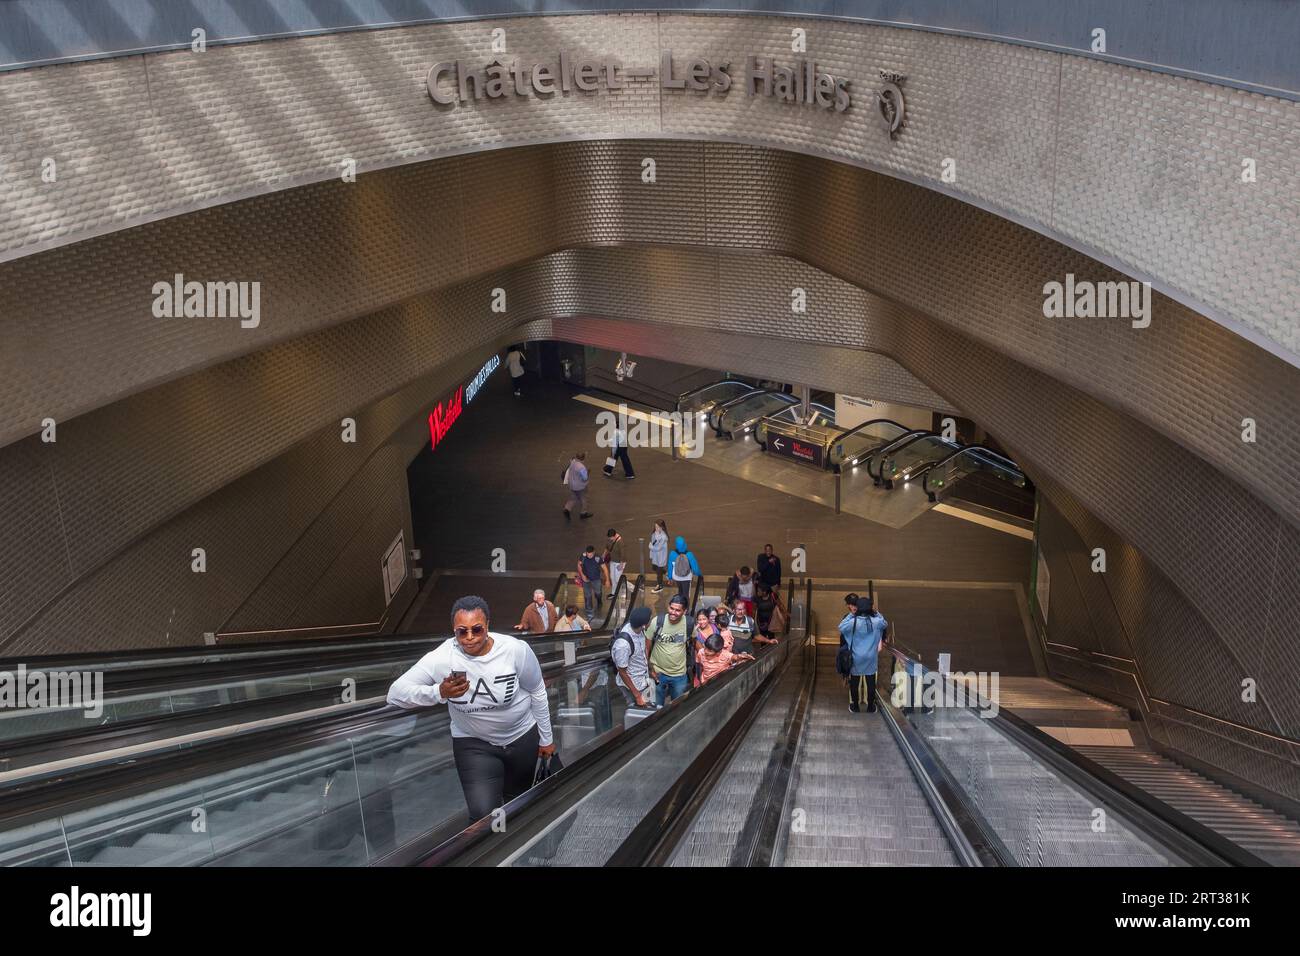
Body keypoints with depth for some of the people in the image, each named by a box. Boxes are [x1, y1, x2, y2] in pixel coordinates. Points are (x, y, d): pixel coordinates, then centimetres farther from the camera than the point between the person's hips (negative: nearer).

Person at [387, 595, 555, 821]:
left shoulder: (516, 649, -23)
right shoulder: (441, 658, -25)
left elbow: (538, 692, -6)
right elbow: (395, 693, -28)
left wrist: (546, 739, 3)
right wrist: (439, 692, -44)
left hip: (523, 736, 1)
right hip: (473, 742, -1)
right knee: (483, 813, -17)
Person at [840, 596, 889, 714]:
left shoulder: (853, 622, -18)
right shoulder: (876, 621, -12)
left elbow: (841, 627, -3)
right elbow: (885, 624, 9)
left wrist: (851, 615, -3)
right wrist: (877, 613, 6)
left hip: (856, 657, -1)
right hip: (871, 657, 1)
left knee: (854, 682, 13)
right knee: (871, 682, 13)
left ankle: (854, 706, 21)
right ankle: (871, 707, 21)